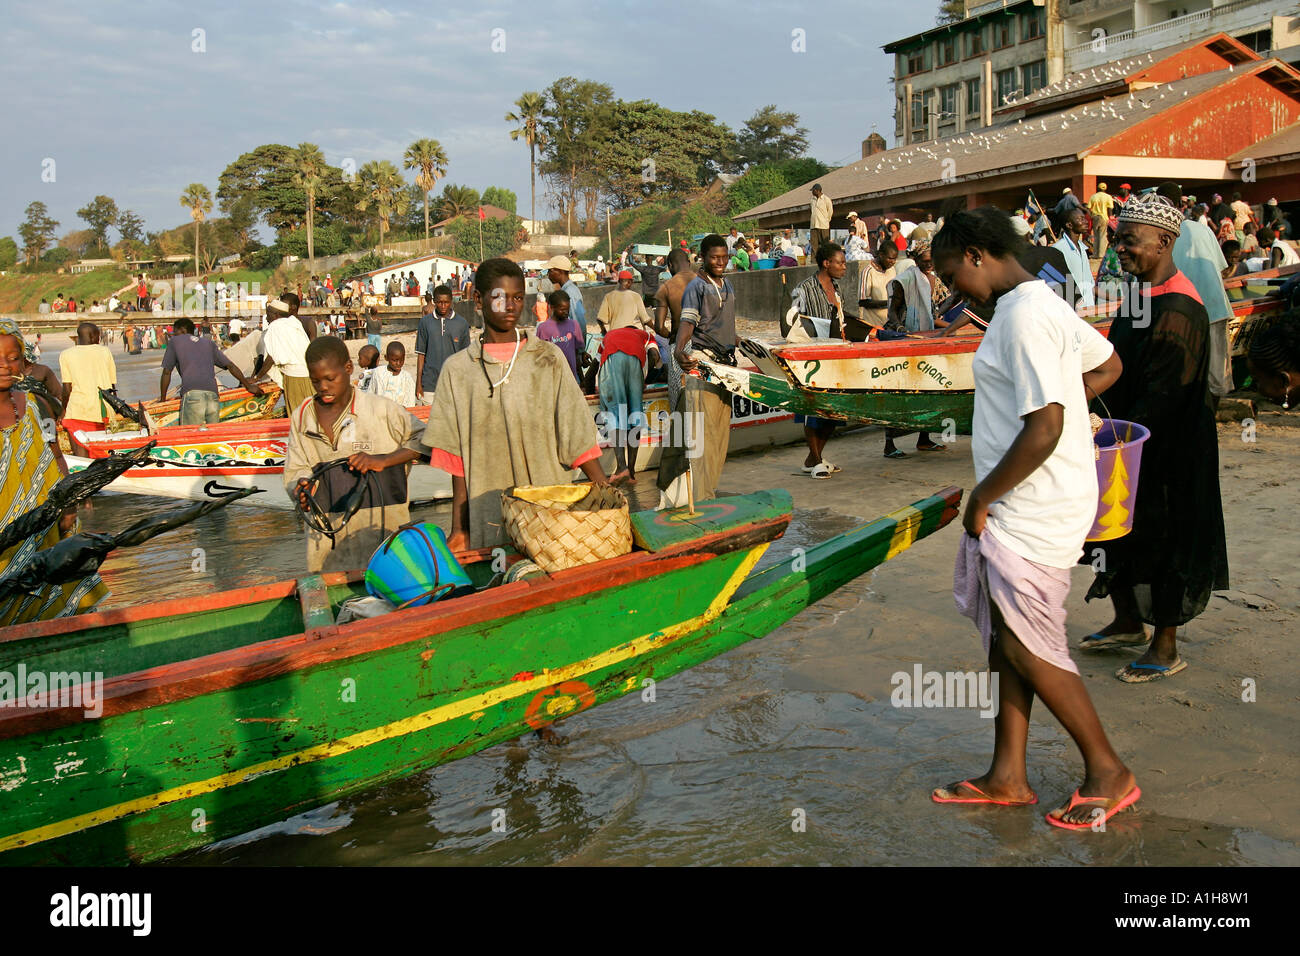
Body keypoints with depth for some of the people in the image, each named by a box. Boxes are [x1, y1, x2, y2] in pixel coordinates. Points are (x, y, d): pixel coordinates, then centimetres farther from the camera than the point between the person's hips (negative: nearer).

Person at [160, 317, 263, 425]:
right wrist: (249, 386, 28)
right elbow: (230, 366, 24)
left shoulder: (174, 341, 19)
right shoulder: (209, 343, 29)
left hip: (191, 395, -4)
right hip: (213, 396, 4)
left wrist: (162, 399, 25)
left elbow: (166, 372, 17)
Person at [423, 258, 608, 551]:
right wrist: (459, 530, 1)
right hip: (487, 518, 0)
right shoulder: (458, 369, 6)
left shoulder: (548, 359, 6)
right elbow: (457, 459, 4)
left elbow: (578, 437, 2)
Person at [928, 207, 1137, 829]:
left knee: (1028, 648, 2)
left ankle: (1108, 772, 18)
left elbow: (1044, 429, -26)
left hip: (1030, 513, -10)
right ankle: (1008, 777, 25)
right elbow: (1107, 365, 26)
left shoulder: (1024, 317, -20)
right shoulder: (1041, 303, 12)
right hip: (1024, 508, 10)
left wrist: (982, 498, -16)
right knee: (1007, 637, 14)